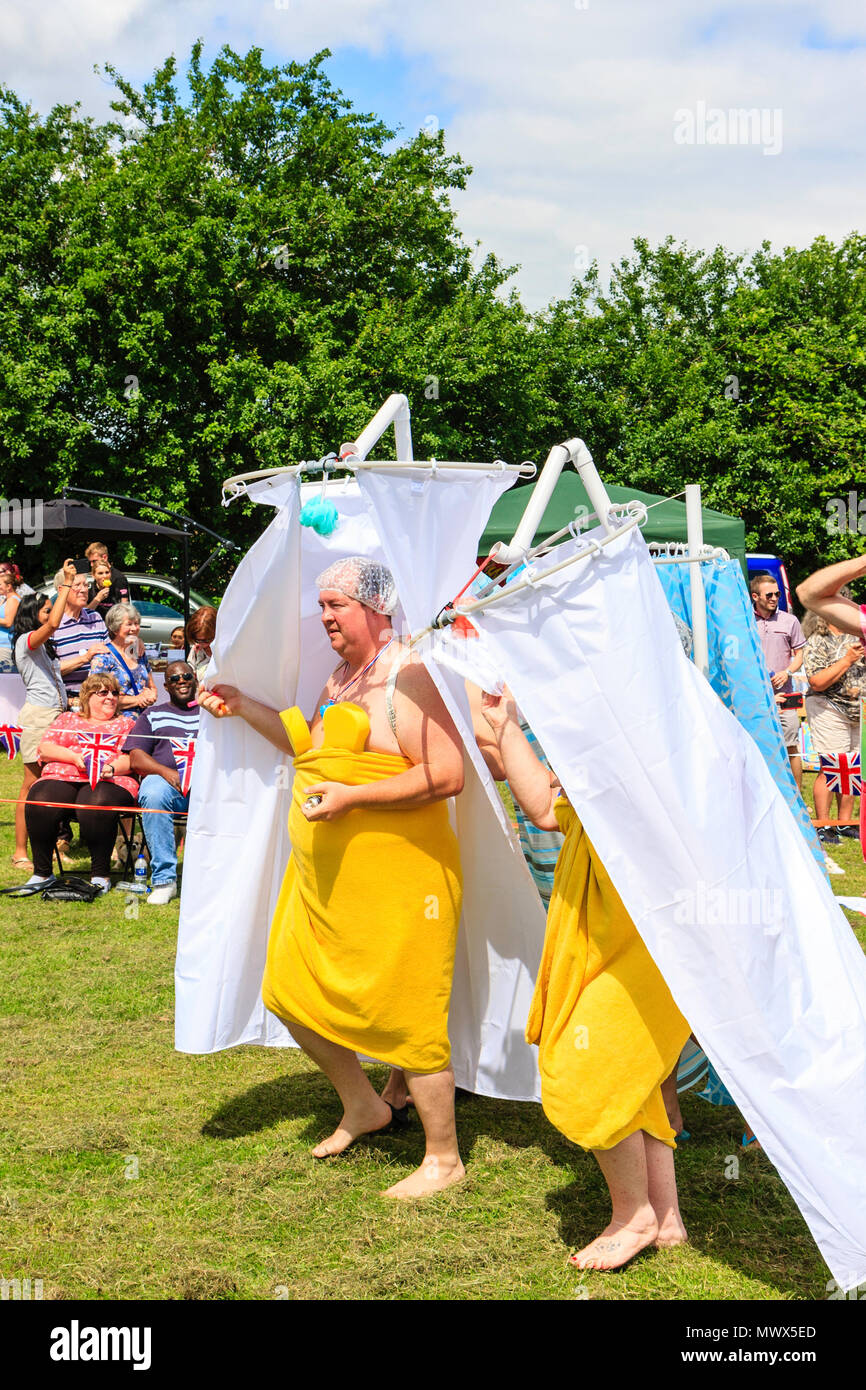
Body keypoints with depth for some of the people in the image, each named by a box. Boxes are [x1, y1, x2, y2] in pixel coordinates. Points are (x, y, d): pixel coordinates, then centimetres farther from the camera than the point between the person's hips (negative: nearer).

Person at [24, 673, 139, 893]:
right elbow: (44, 749, 12)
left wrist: (111, 768, -16)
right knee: (38, 804, -31)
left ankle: (100, 874, -25)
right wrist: (75, 757, -7)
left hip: (109, 781, -2)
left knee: (96, 805, -39)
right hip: (61, 777, 2)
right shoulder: (67, 719, 26)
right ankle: (41, 872, -16)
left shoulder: (126, 724, 22)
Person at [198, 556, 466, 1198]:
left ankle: (444, 1159, 13)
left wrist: (351, 797, -25)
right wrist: (243, 706, 21)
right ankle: (363, 1106, 36)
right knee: (295, 996, 15)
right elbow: (312, 745, 30)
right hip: (324, 874, 10)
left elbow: (448, 773, -23)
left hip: (397, 875, -10)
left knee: (404, 1014, -3)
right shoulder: (340, 678, 14)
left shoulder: (407, 677, -16)